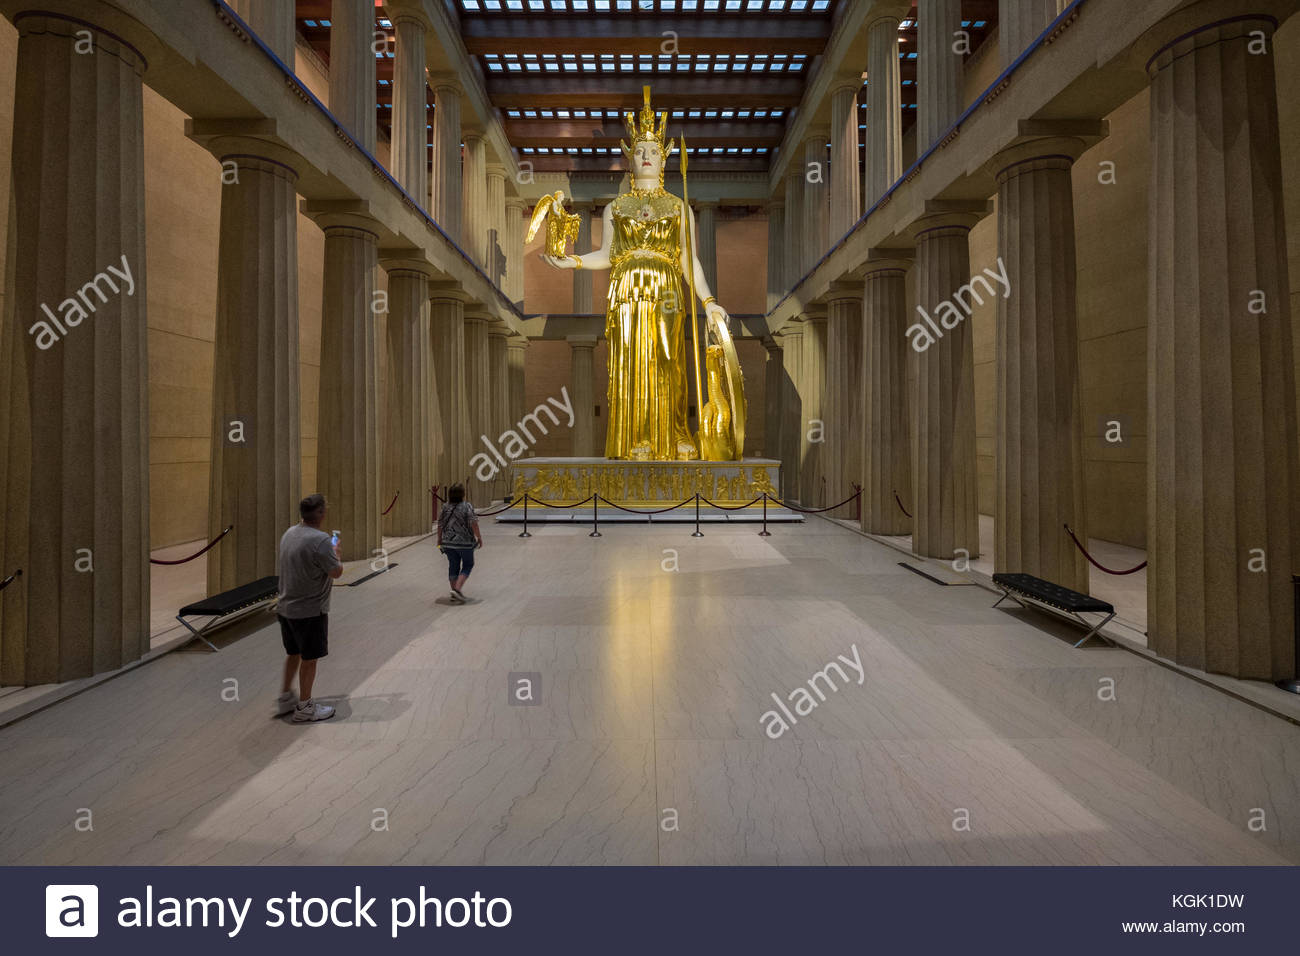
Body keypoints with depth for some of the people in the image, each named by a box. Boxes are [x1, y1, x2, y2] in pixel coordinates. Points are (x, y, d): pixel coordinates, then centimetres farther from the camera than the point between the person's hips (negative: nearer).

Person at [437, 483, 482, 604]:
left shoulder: (445, 507, 2)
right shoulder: (467, 506, -12)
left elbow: (440, 525, 6)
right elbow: (473, 523, -15)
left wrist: (439, 539, 16)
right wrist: (479, 537, -6)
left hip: (448, 542, 5)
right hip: (464, 542, -4)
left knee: (453, 566, 12)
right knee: (468, 565, 10)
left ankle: (454, 594, 14)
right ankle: (457, 589, -4)